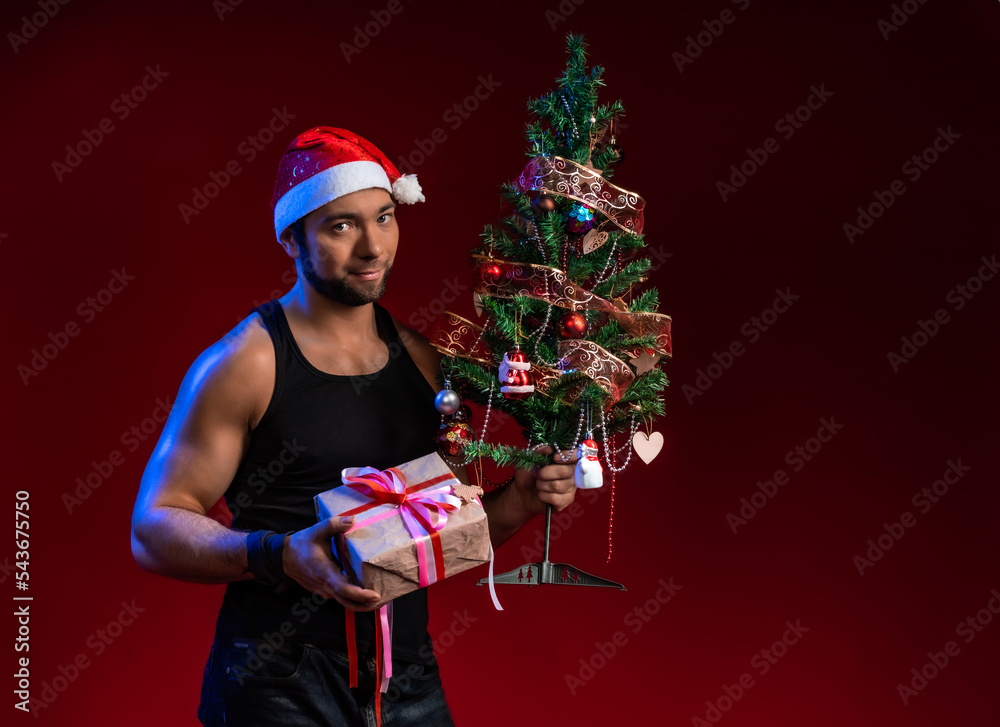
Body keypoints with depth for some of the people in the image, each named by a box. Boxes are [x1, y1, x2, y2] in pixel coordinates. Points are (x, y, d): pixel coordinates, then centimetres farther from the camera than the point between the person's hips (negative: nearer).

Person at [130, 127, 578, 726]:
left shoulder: (421, 359, 8)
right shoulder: (245, 362, -9)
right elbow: (153, 529, -11)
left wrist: (523, 499, -3)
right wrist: (280, 555, -26)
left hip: (409, 677, 5)